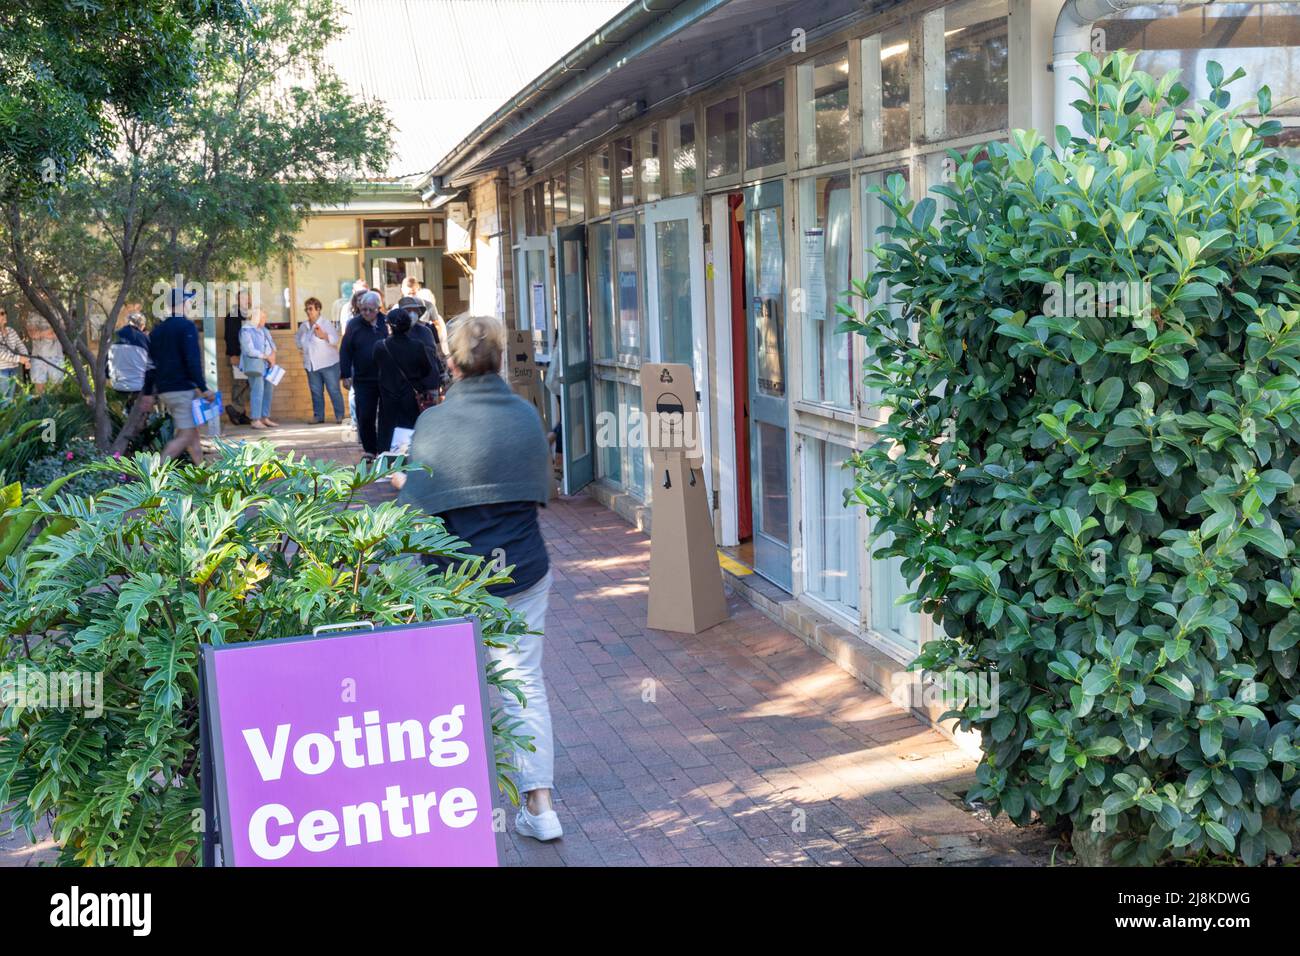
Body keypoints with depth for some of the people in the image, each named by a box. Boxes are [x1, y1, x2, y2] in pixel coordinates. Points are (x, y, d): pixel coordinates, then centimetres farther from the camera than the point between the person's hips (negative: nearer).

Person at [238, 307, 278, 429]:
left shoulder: (264, 330, 17)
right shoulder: (246, 331, -7)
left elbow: (272, 344, 16)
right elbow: (250, 350, -14)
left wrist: (273, 354, -4)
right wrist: (266, 356, -12)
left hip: (267, 364, 8)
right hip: (255, 364, -8)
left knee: (269, 390, 5)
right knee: (258, 391, -13)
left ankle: (265, 418, 13)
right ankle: (255, 420, -12)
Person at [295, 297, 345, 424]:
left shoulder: (326, 323, -5)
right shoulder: (303, 326, 12)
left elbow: (336, 339, -13)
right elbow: (298, 341, 28)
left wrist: (324, 336, -26)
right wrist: (303, 347, 10)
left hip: (328, 363, -6)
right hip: (311, 364, 6)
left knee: (334, 390, -5)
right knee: (316, 392, 7)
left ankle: (339, 416, 0)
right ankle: (318, 416, 13)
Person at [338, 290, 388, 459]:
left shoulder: (387, 323, -1)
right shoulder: (354, 325, 1)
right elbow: (345, 351, 2)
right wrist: (346, 375, -3)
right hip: (363, 380, 0)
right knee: (365, 417, 1)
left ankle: (384, 449, 16)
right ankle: (369, 450, 13)